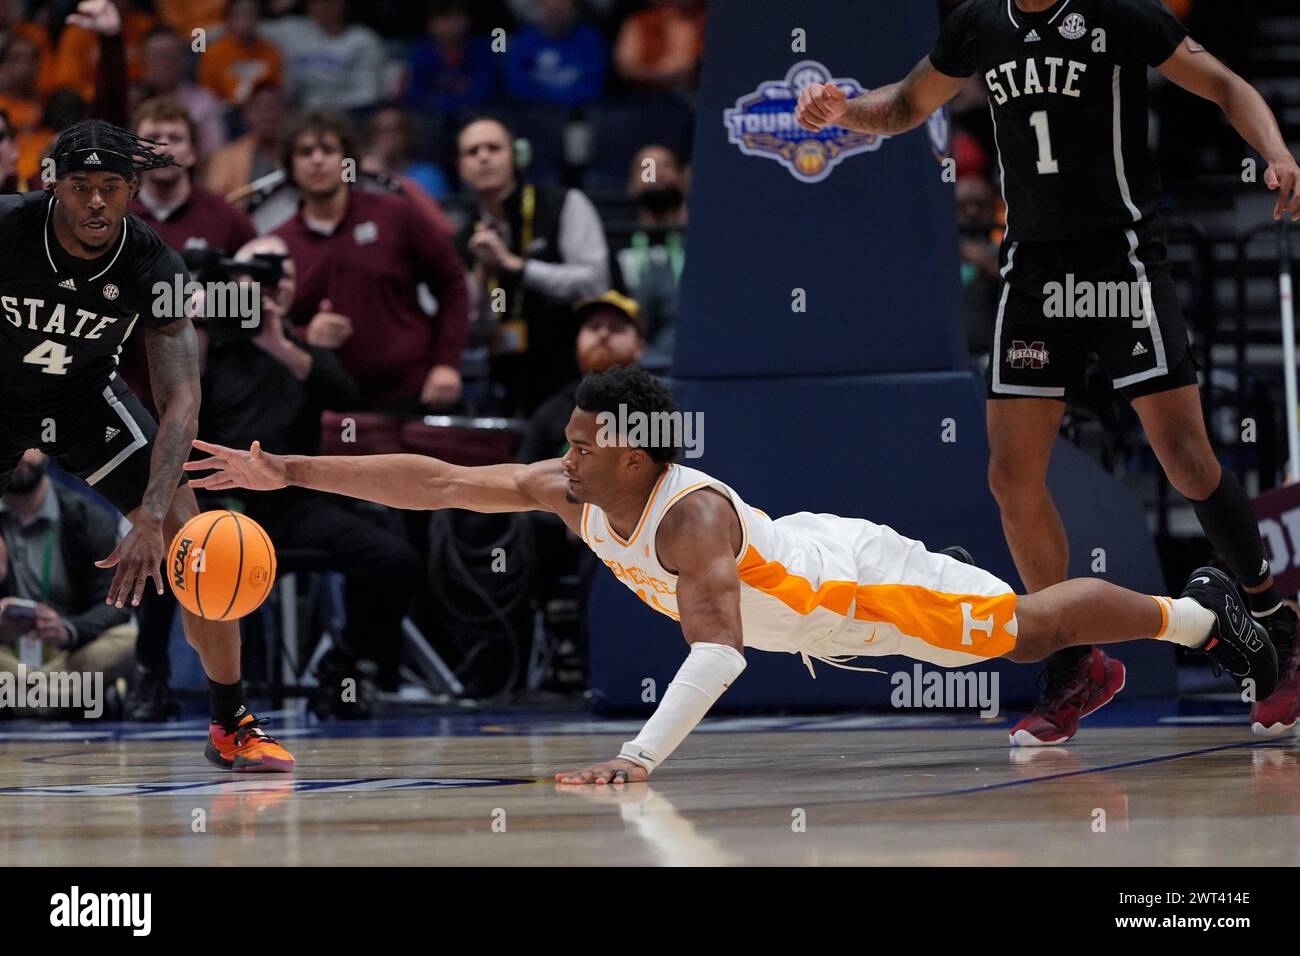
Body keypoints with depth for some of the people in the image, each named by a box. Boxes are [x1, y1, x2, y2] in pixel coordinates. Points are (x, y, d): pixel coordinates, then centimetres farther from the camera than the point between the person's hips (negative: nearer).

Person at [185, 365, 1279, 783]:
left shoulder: (694, 517, -40)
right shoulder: (573, 491, -19)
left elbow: (717, 649, -53)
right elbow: (436, 479, -21)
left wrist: (639, 757, -64)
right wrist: (287, 472, -26)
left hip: (859, 580, -8)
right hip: (802, 567, 8)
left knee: (1023, 627, 7)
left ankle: (1201, 612, 26)